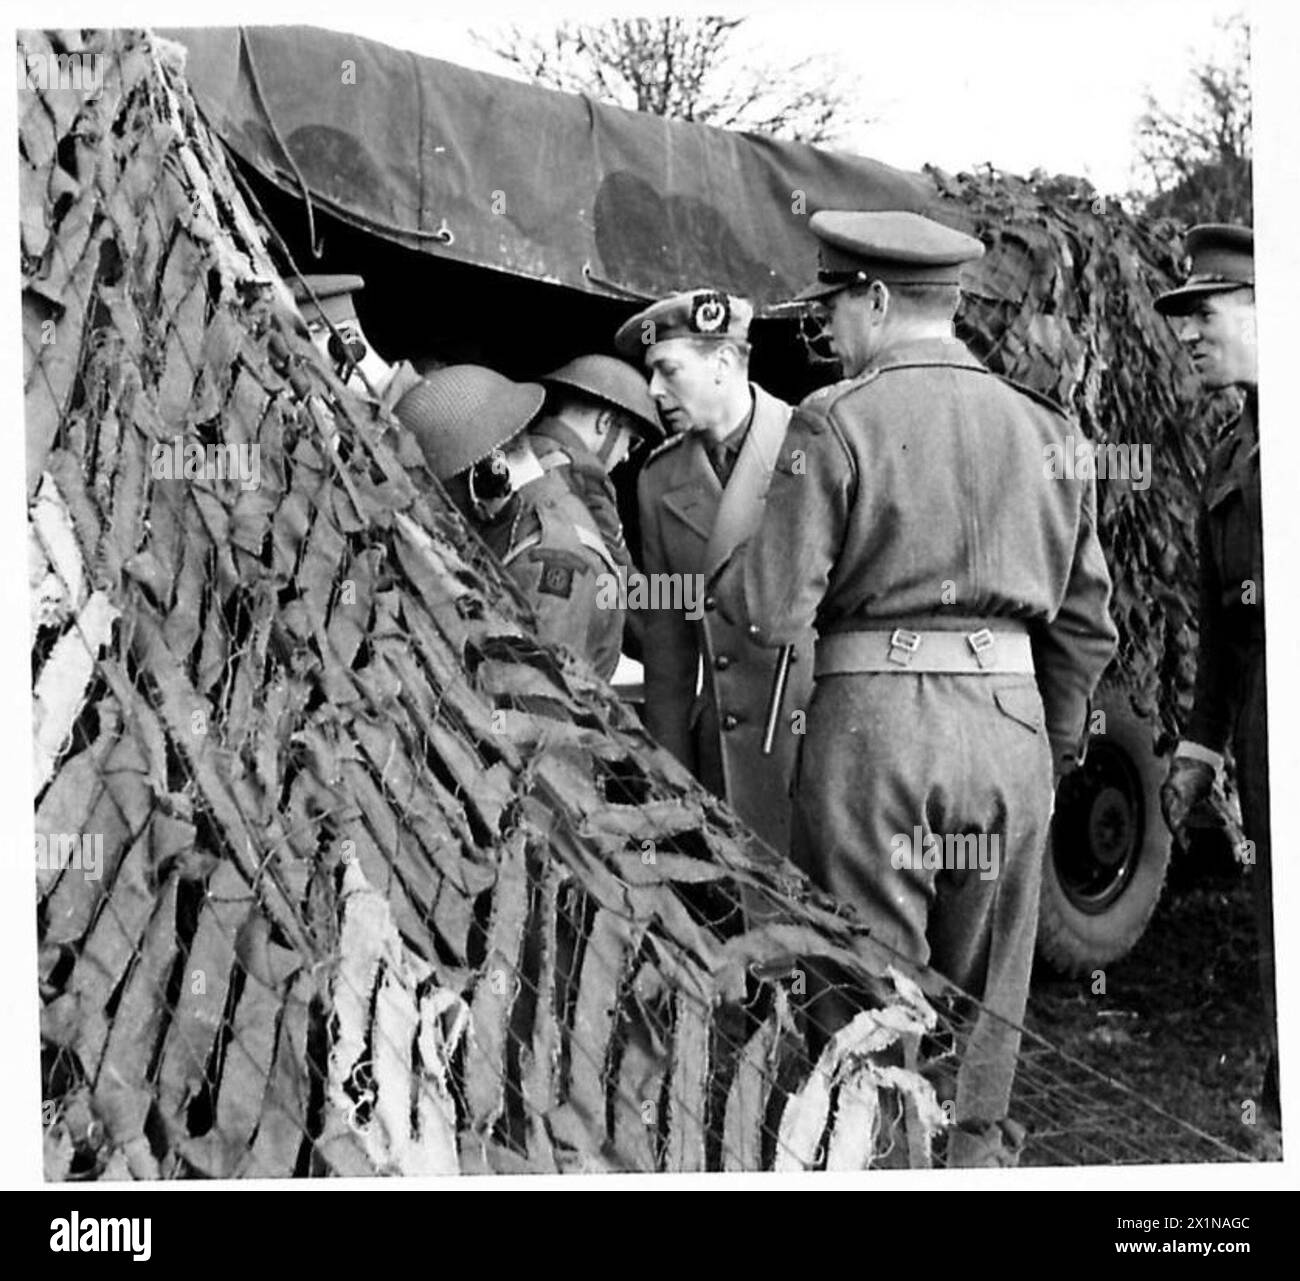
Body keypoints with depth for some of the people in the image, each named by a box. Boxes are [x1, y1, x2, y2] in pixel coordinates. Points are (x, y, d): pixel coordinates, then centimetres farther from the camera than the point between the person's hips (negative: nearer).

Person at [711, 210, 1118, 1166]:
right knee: (982, 1002, 15)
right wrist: (1058, 745, 22)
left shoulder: (840, 421, -5)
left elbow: (771, 611, -10)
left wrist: (729, 577, 11)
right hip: (1012, 723, 4)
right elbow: (1085, 621, 12)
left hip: (873, 721, -4)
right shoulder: (1044, 428, 10)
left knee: (865, 990, 6)